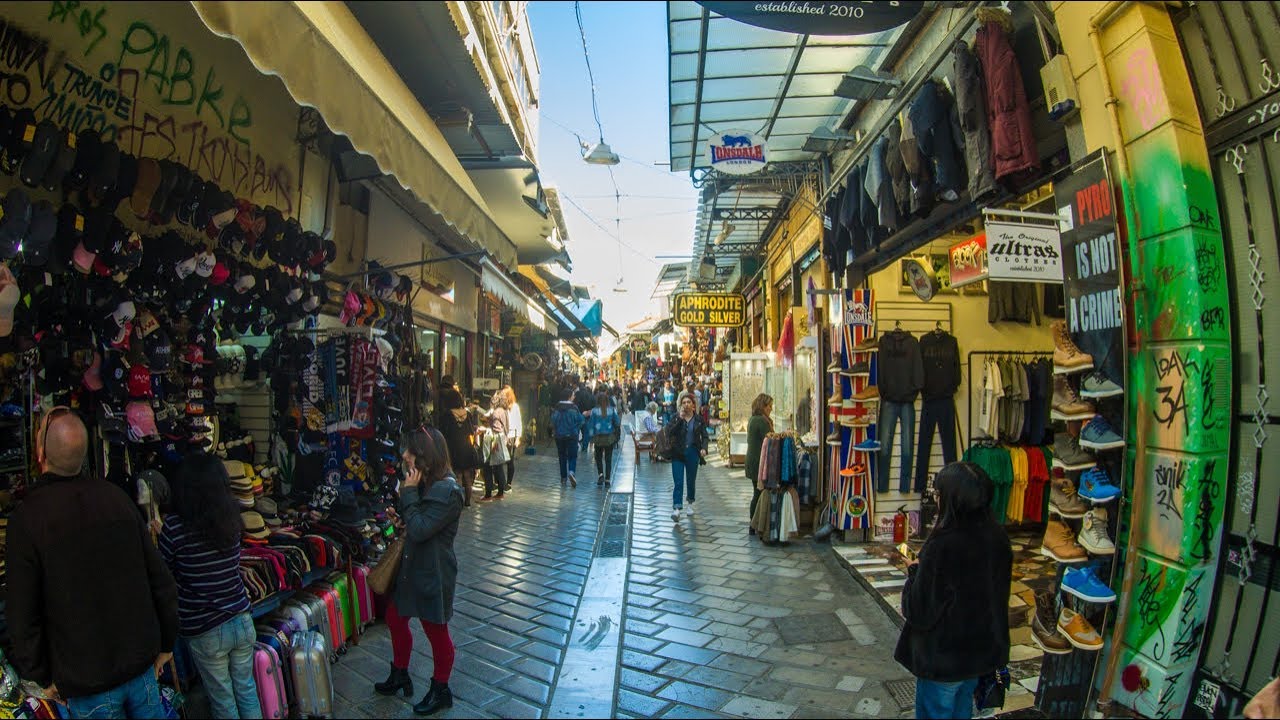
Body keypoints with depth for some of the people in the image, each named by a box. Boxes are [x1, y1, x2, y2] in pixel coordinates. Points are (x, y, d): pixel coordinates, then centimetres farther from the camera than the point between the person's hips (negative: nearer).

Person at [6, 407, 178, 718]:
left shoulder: (26, 519, -15)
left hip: (85, 682, -3)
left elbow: (22, 615, -12)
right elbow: (161, 579, -2)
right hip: (141, 663, 3)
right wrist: (166, 643, 10)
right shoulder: (117, 497, -5)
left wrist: (43, 678, 3)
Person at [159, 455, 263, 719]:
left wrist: (158, 532, 13)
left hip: (204, 631, -3)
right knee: (247, 690, 20)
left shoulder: (175, 526, -17)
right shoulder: (232, 518, -6)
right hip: (241, 620, 3)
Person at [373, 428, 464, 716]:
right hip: (410, 566, 9)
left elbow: (419, 531, -28)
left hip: (432, 573, -9)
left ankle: (440, 691, 31)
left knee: (436, 633, 9)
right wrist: (399, 518, -5)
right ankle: (400, 676, 46)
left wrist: (409, 493, -23)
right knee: (395, 619, 23)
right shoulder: (426, 484, 3)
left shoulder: (447, 492, -26)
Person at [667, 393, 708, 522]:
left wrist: (704, 448, -14)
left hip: (692, 453, 1)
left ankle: (690, 503, 35)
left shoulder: (699, 420, 3)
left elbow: (704, 436, 3)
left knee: (691, 481, 12)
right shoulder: (676, 418, 2)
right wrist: (680, 419, -18)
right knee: (678, 482, -8)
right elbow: (670, 432, -13)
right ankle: (676, 509, -14)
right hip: (678, 453, -1)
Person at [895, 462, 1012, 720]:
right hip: (983, 650, 7)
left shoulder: (942, 546, -32)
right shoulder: (996, 537, -9)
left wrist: (914, 572, -8)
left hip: (944, 657, -7)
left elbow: (919, 612, -23)